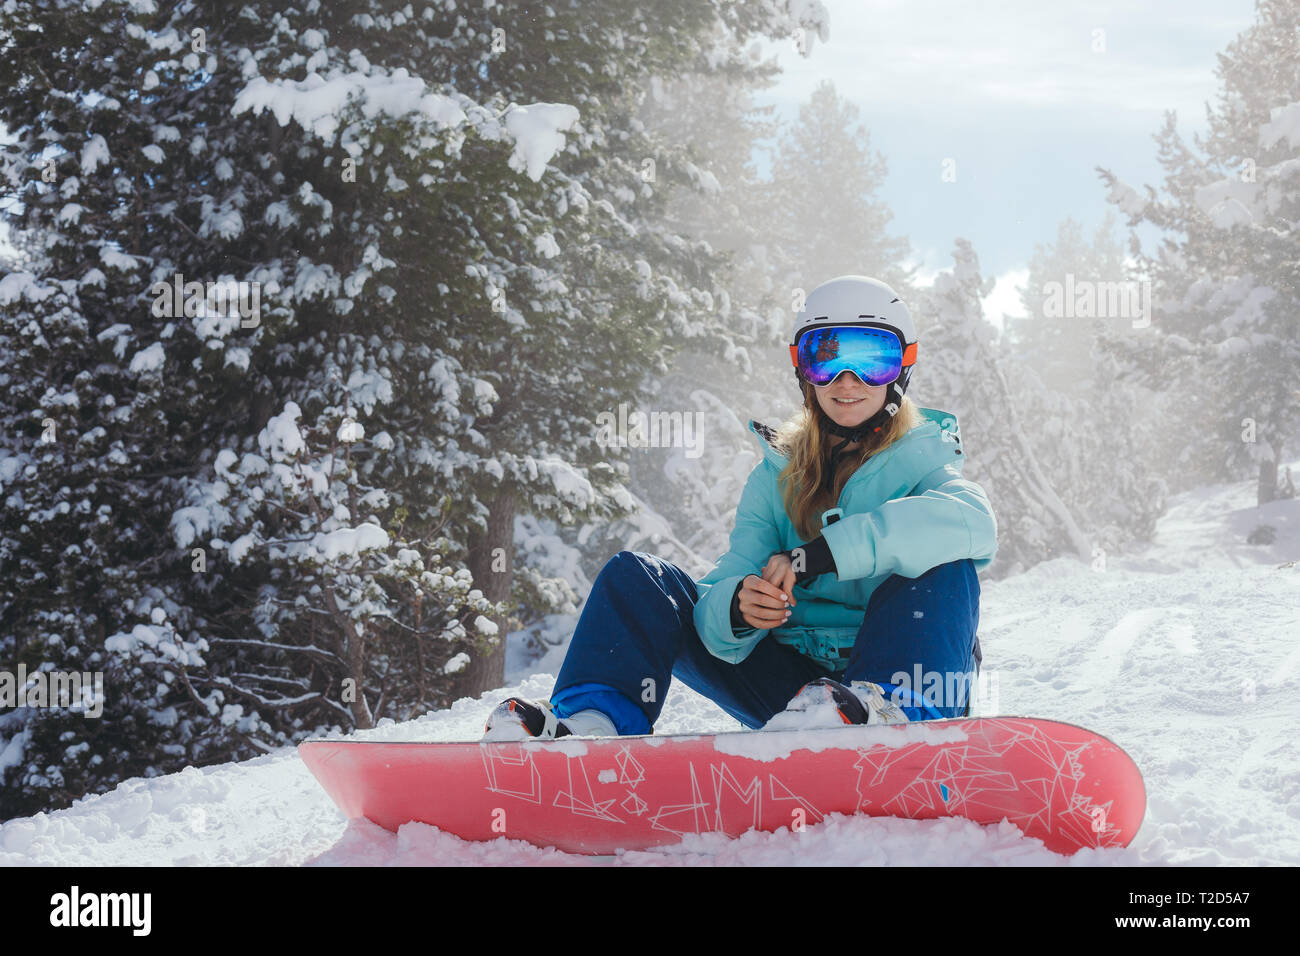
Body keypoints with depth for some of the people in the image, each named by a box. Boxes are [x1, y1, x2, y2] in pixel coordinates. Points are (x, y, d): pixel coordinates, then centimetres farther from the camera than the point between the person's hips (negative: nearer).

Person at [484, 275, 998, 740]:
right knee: (632, 576, -4)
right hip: (790, 681, 3)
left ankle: (888, 710, -48)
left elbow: (974, 522, -24)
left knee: (943, 573, -29)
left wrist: (820, 555, -31)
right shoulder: (776, 478, 12)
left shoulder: (920, 462, 2)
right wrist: (737, 609, -27)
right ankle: (594, 725, -28)